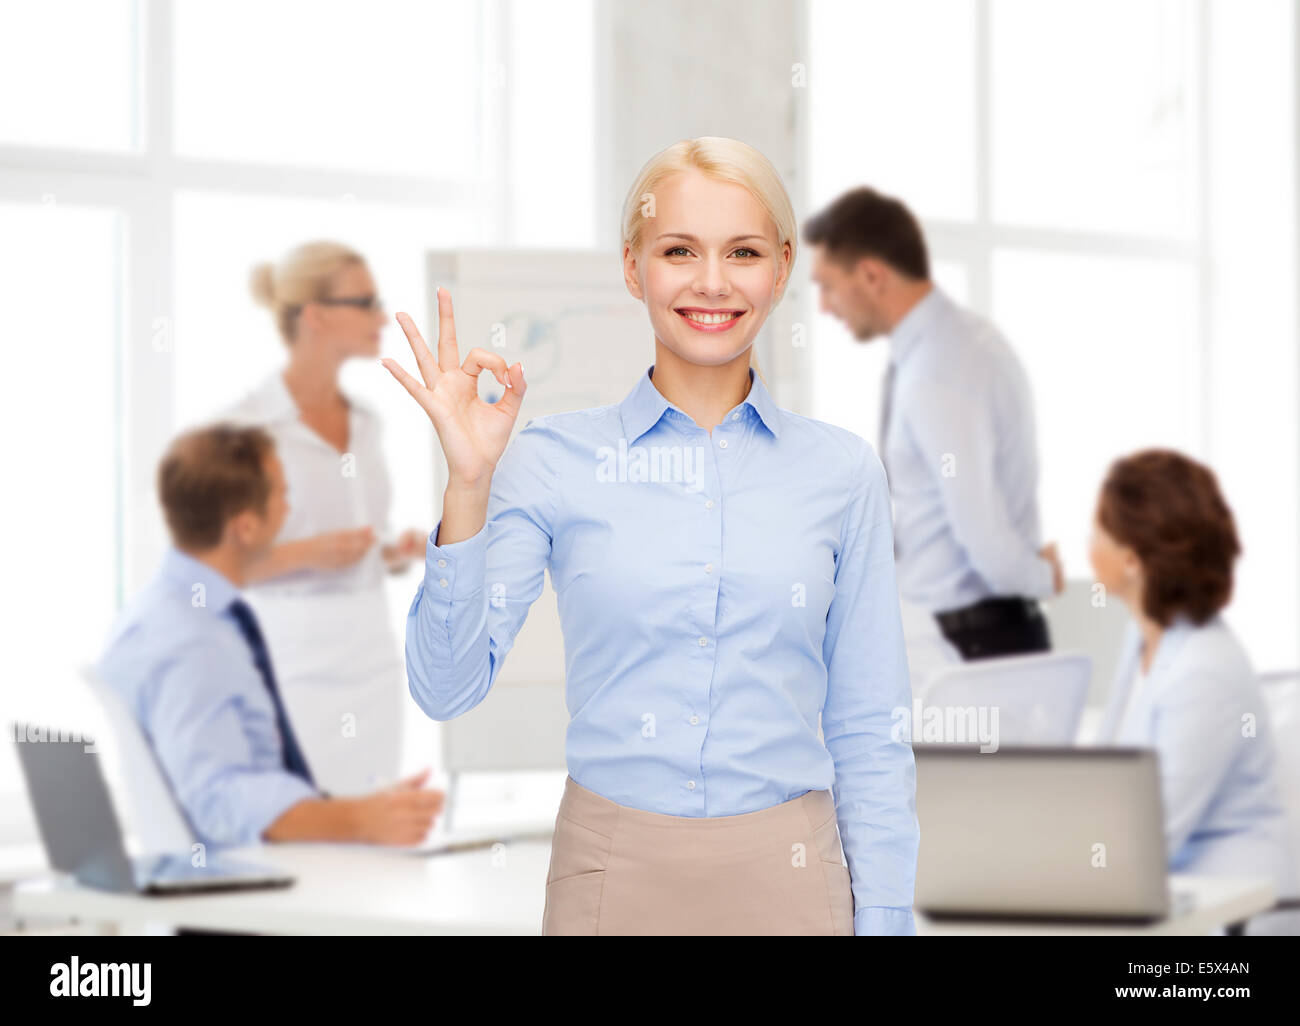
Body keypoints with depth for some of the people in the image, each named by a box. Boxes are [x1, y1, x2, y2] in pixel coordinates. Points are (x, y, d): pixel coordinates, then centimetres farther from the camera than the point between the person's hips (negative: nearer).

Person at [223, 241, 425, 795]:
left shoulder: (364, 421, 12)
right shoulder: (245, 425, -9)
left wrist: (397, 550, 2)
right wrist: (309, 553, -19)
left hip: (371, 652, 6)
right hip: (293, 661, -6)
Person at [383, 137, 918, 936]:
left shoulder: (841, 471, 1)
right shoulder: (554, 459, -2)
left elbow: (867, 733, 4)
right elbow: (449, 685, -9)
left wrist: (882, 918, -2)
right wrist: (468, 482, -18)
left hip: (785, 880, 1)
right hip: (612, 876, 0)